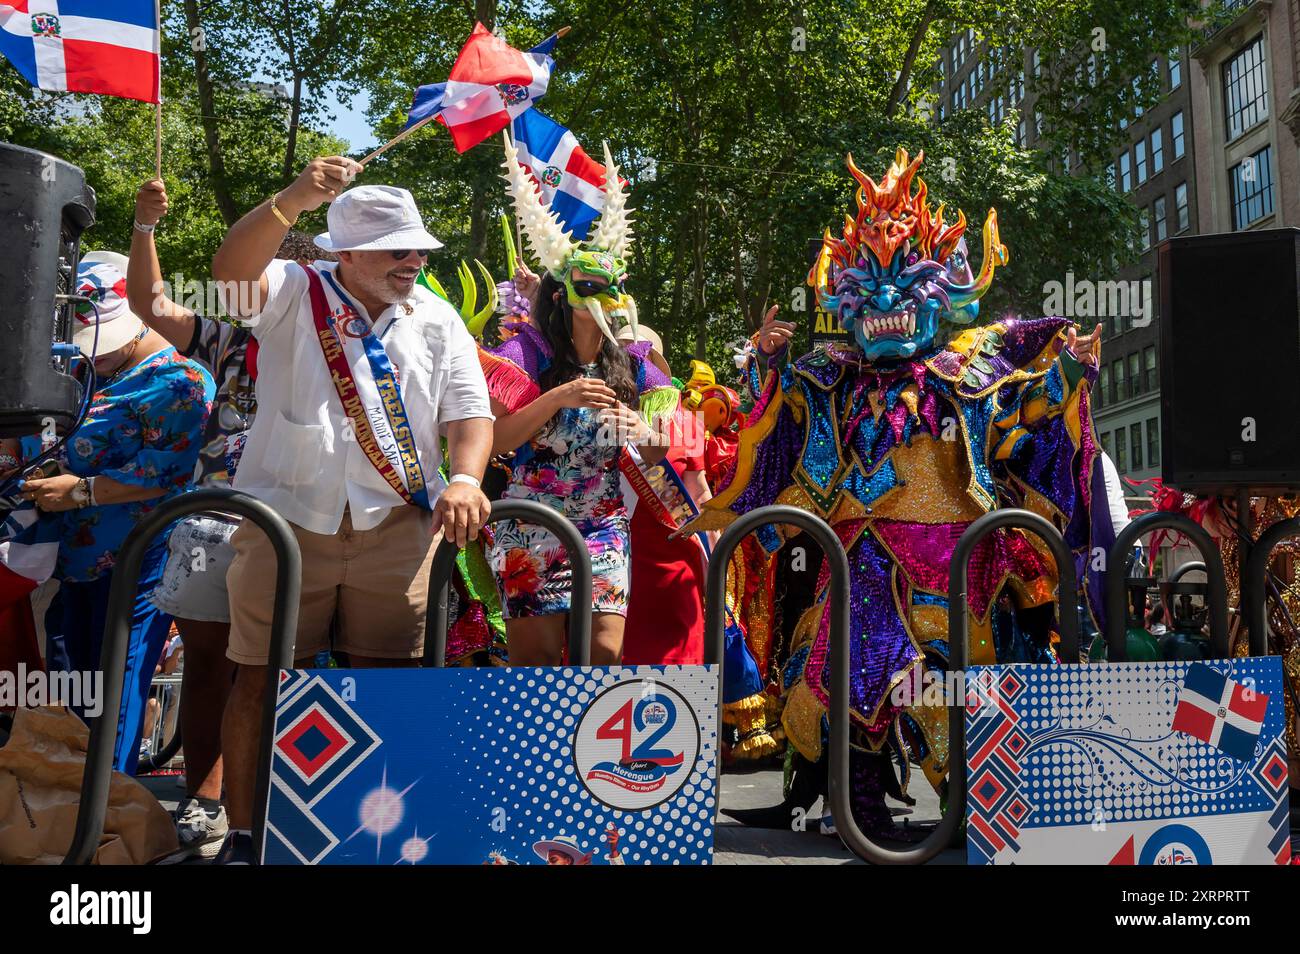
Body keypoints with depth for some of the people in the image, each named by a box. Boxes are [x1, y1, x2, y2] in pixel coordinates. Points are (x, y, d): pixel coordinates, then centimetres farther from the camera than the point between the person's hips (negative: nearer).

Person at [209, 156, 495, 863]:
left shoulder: (436, 319, 11)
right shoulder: (293, 293, 3)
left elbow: (468, 412, 5)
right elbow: (231, 268, -18)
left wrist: (466, 479, -14)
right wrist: (294, 201, -32)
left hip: (395, 525, 2)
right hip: (287, 518, -2)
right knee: (261, 678, 2)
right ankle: (242, 835, 17)